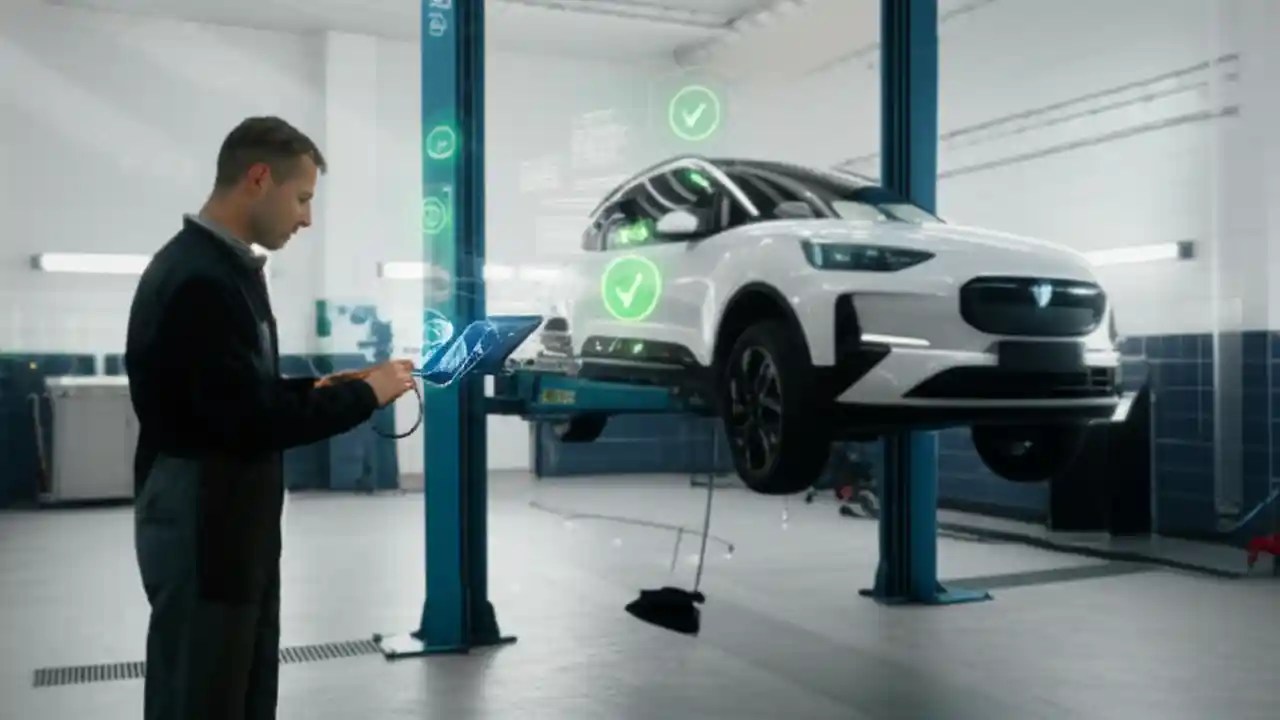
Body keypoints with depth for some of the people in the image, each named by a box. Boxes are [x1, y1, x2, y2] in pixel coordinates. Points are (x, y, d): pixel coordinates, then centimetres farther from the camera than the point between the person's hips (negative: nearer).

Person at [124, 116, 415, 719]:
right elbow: (250, 421, -24)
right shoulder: (199, 279, -22)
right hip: (202, 531, -10)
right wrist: (364, 394, -14)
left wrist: (318, 389, 5)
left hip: (231, 523, 10)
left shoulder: (219, 267, 11)